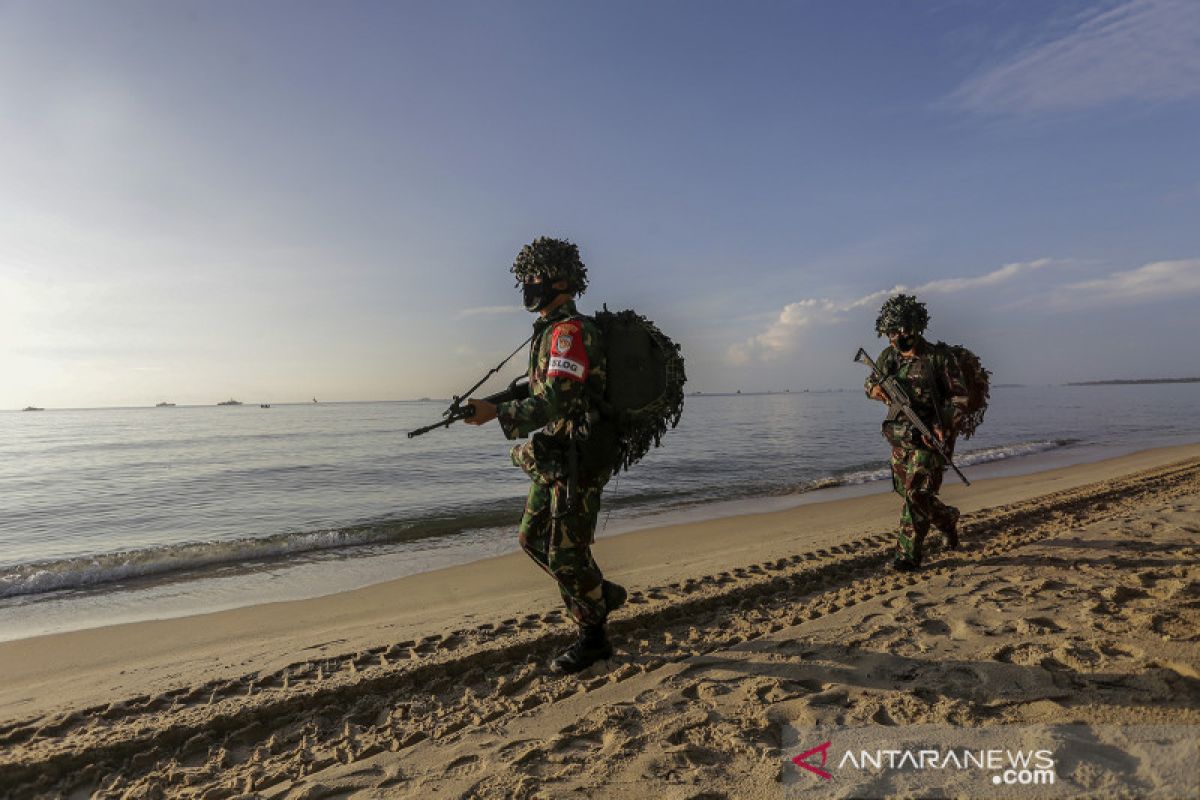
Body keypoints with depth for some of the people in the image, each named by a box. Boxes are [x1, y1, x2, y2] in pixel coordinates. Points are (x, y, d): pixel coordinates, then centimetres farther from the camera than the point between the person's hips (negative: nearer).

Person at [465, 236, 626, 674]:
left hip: (577, 460, -10)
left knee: (566, 553, 0)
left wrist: (498, 412, -29)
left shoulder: (569, 330, -18)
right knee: (533, 537, 17)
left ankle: (593, 638, 21)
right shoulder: (553, 329, 15)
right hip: (555, 457, 10)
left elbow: (558, 400, -27)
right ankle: (603, 594, 32)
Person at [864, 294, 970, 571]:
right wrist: (876, 388, -9)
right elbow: (871, 382, 17)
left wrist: (943, 427, -22)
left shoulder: (939, 358, -11)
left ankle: (908, 555, 2)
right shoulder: (888, 356, 4)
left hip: (929, 438, -6)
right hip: (900, 438, 6)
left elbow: (960, 397, -8)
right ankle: (947, 519, 44)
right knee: (907, 492, 16)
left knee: (917, 494, -10)